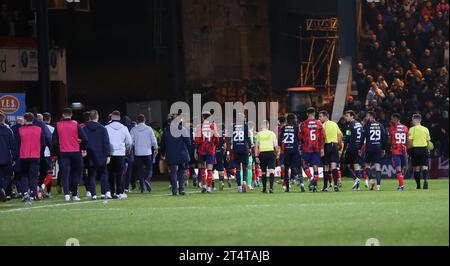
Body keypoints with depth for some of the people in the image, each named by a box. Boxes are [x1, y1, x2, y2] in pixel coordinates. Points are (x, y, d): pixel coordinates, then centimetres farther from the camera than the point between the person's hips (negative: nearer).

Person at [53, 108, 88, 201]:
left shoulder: (58, 125, -1)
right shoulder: (76, 125, -4)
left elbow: (54, 141, 0)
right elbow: (84, 139, -7)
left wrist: (57, 152, 13)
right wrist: (83, 149, 8)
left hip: (63, 153, 0)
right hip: (75, 152, 0)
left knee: (65, 174, 0)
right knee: (75, 174, 11)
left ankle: (67, 193, -15)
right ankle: (74, 195, 13)